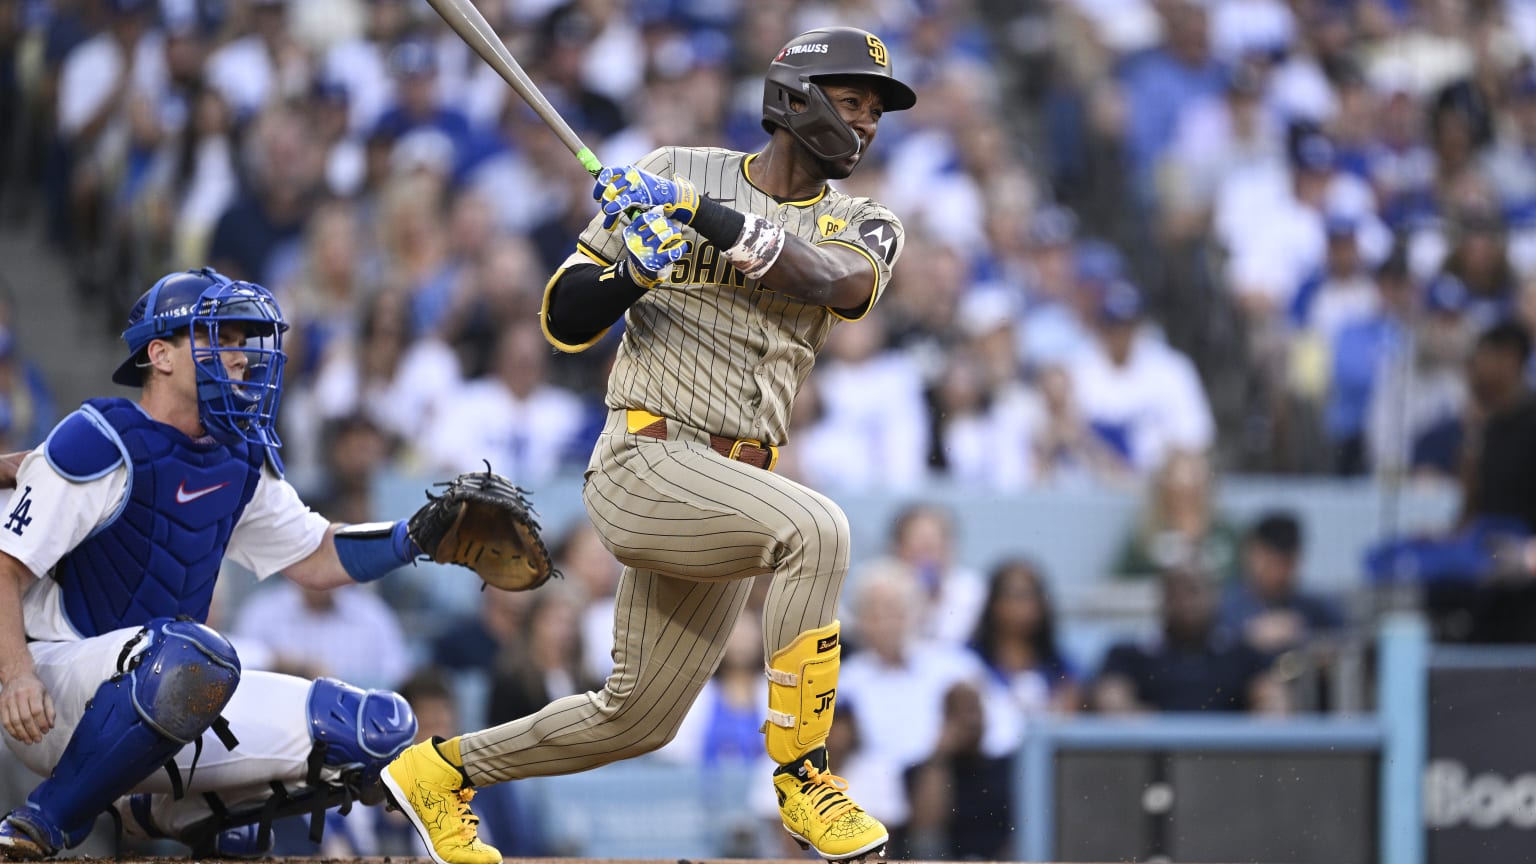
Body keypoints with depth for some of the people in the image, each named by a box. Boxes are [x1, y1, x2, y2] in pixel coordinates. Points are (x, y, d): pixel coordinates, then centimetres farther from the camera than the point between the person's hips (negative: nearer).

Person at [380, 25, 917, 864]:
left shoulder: (863, 226, 10)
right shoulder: (678, 172, 1)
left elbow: (839, 281, -17)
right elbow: (566, 323, 0)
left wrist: (720, 222, -28)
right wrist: (634, 272, -20)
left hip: (728, 490, 6)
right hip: (644, 459, -6)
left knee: (637, 718, 12)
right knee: (814, 529, -31)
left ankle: (442, 768, 33)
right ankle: (802, 779, -23)